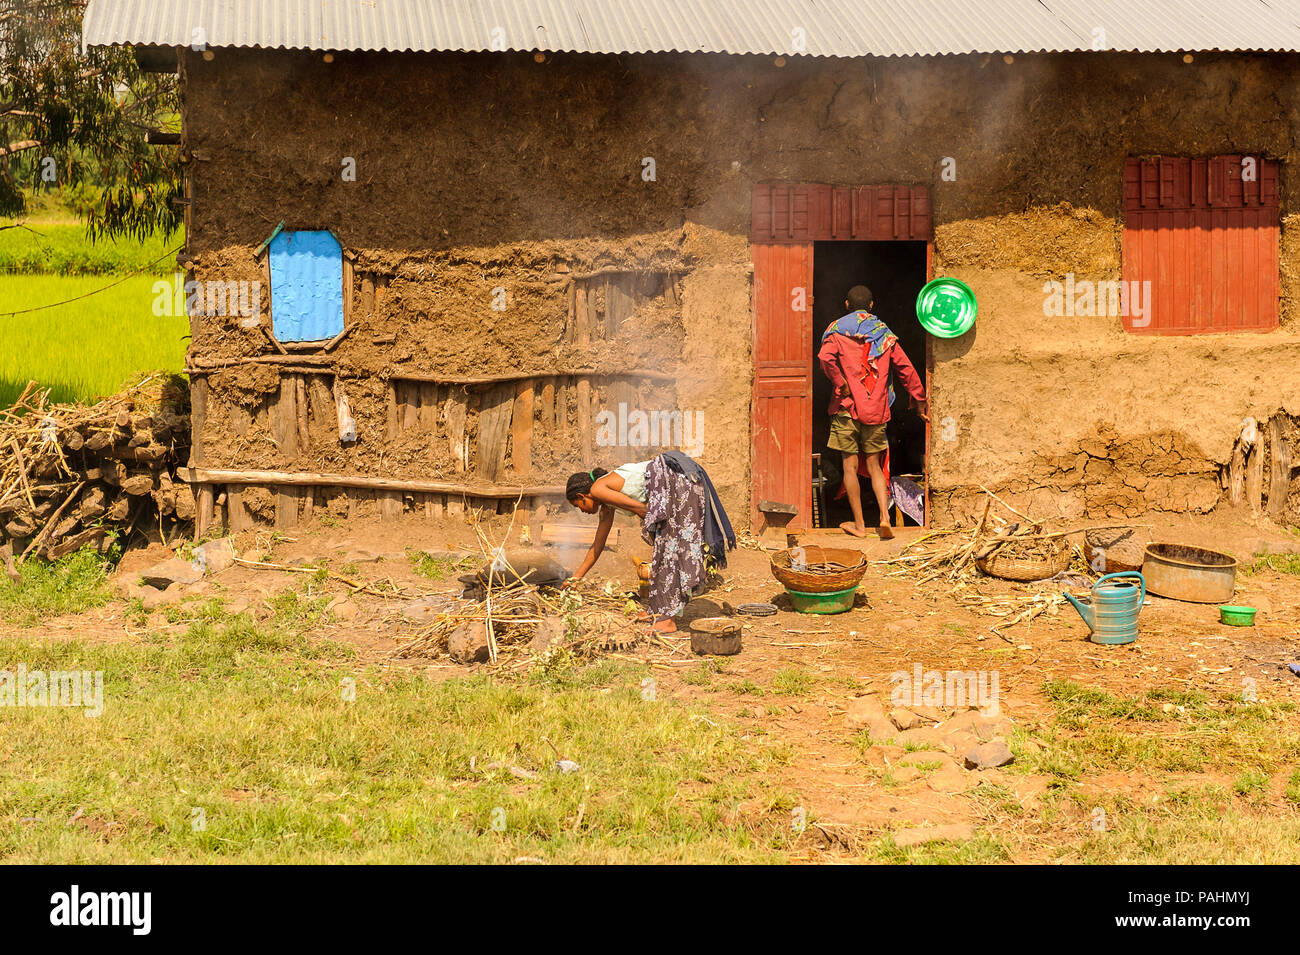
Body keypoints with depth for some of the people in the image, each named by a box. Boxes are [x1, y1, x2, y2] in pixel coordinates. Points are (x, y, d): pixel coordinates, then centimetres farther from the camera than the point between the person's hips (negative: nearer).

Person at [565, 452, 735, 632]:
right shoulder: (606, 504, 25)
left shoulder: (598, 489, -2)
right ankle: (659, 611, 18)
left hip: (677, 481, -10)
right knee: (663, 544, 13)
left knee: (669, 543, -9)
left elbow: (639, 507, -10)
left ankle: (667, 620, -9)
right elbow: (598, 544, 32)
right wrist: (576, 577, 38)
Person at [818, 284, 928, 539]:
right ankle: (884, 516, -5)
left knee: (851, 466, 4)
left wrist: (840, 384, -11)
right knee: (874, 466, 12)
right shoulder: (884, 333, 9)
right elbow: (906, 368, 10)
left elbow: (826, 357, -21)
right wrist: (920, 400, 20)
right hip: (876, 411, 3)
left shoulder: (837, 330, -1)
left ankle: (859, 524, 7)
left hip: (847, 408, -3)